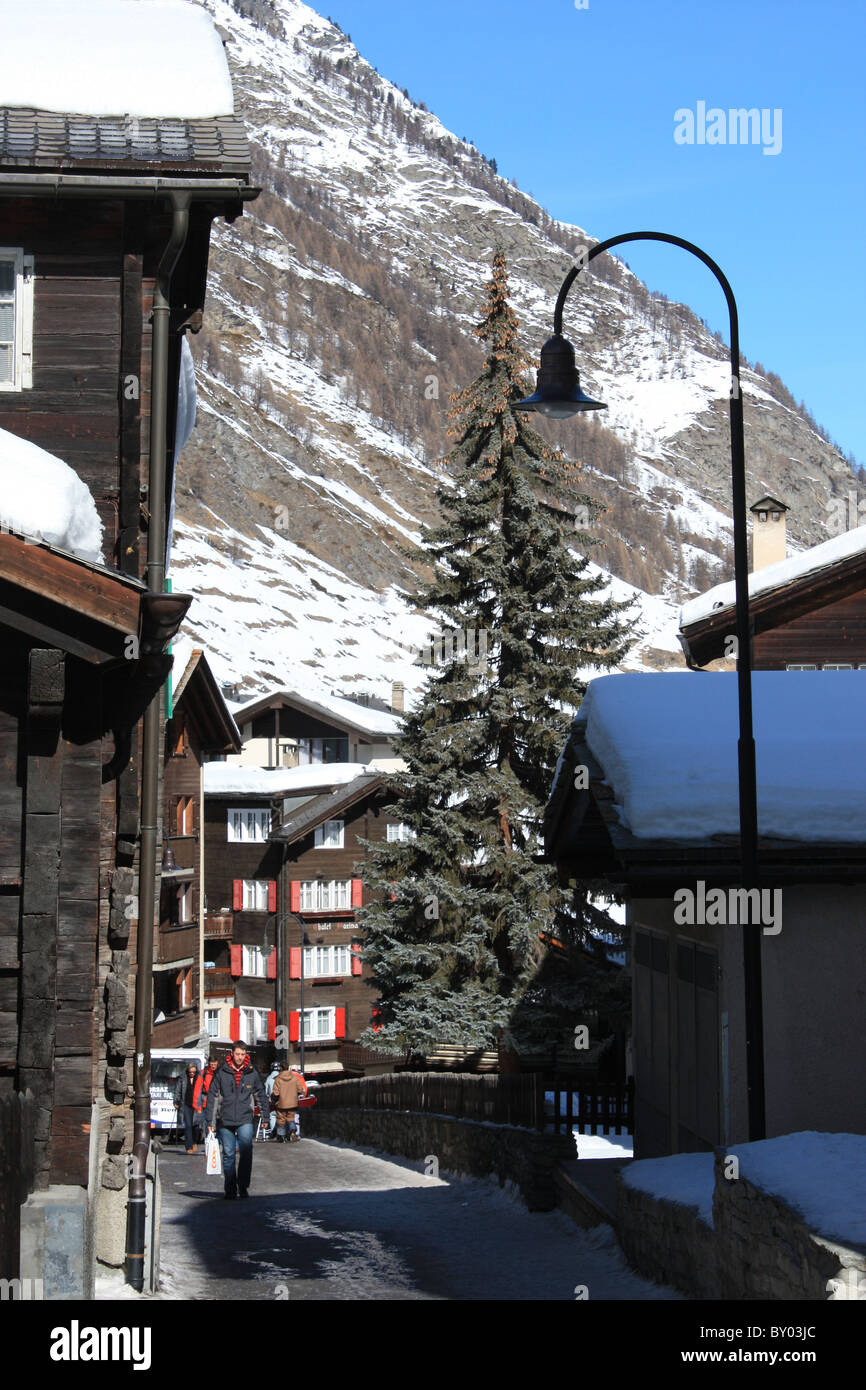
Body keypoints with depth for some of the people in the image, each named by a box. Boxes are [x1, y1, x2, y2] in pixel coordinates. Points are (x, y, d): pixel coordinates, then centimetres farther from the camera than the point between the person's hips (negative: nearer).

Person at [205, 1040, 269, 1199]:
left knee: (246, 1152, -16)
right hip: (226, 1121, 0)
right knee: (228, 1155, 5)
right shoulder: (221, 1073, 1)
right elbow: (212, 1097, 4)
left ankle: (243, 1187, -8)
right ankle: (230, 1190, 14)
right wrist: (210, 1121, 2)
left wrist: (265, 1117, 15)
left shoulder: (252, 1073, 4)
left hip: (245, 1120, 0)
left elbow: (261, 1095, 15)